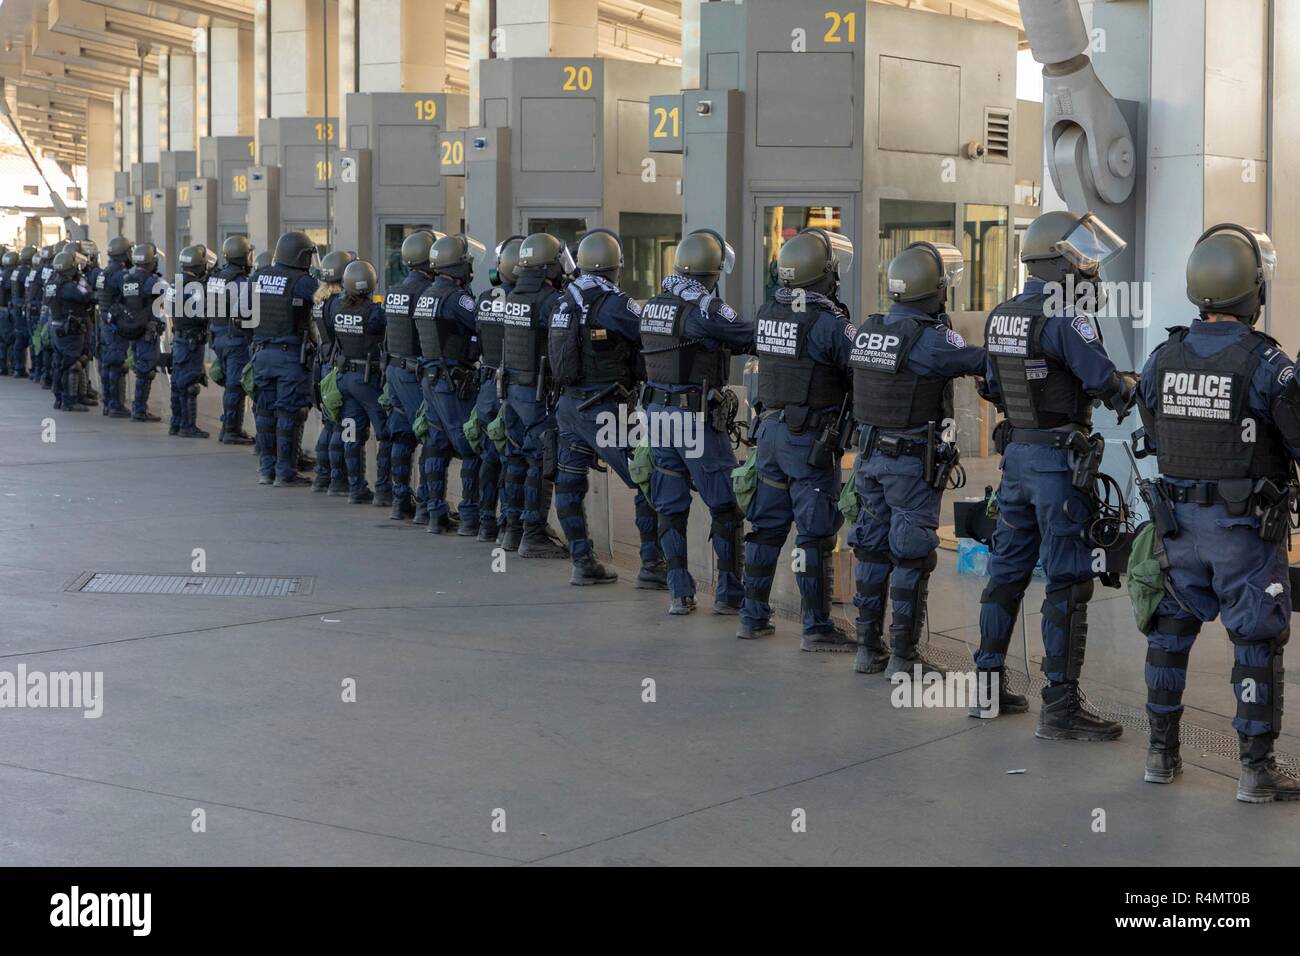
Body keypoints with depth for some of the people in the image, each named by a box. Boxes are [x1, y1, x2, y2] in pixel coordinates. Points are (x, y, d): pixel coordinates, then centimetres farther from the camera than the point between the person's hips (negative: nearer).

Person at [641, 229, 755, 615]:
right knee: (726, 508, 3)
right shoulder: (704, 308, -16)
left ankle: (679, 593, 12)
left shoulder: (653, 306, 8)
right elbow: (752, 337, -15)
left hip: (659, 413, 7)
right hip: (697, 419, -7)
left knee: (670, 507, 11)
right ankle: (729, 594, 5)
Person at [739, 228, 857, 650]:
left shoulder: (767, 313, 5)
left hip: (770, 429, 7)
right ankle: (816, 627, 2)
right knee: (815, 535, -1)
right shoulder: (828, 321, -17)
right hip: (810, 439, -7)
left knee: (766, 527, 15)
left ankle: (753, 617, 22)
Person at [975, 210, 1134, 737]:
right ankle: (1060, 707, -1)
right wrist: (1130, 391, 4)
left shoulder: (999, 317, 9)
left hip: (1014, 453, 8)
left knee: (1008, 570, 16)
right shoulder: (1066, 318, -17)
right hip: (1060, 459, -8)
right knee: (1068, 584, -3)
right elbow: (1106, 383, -17)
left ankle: (987, 686, 23)